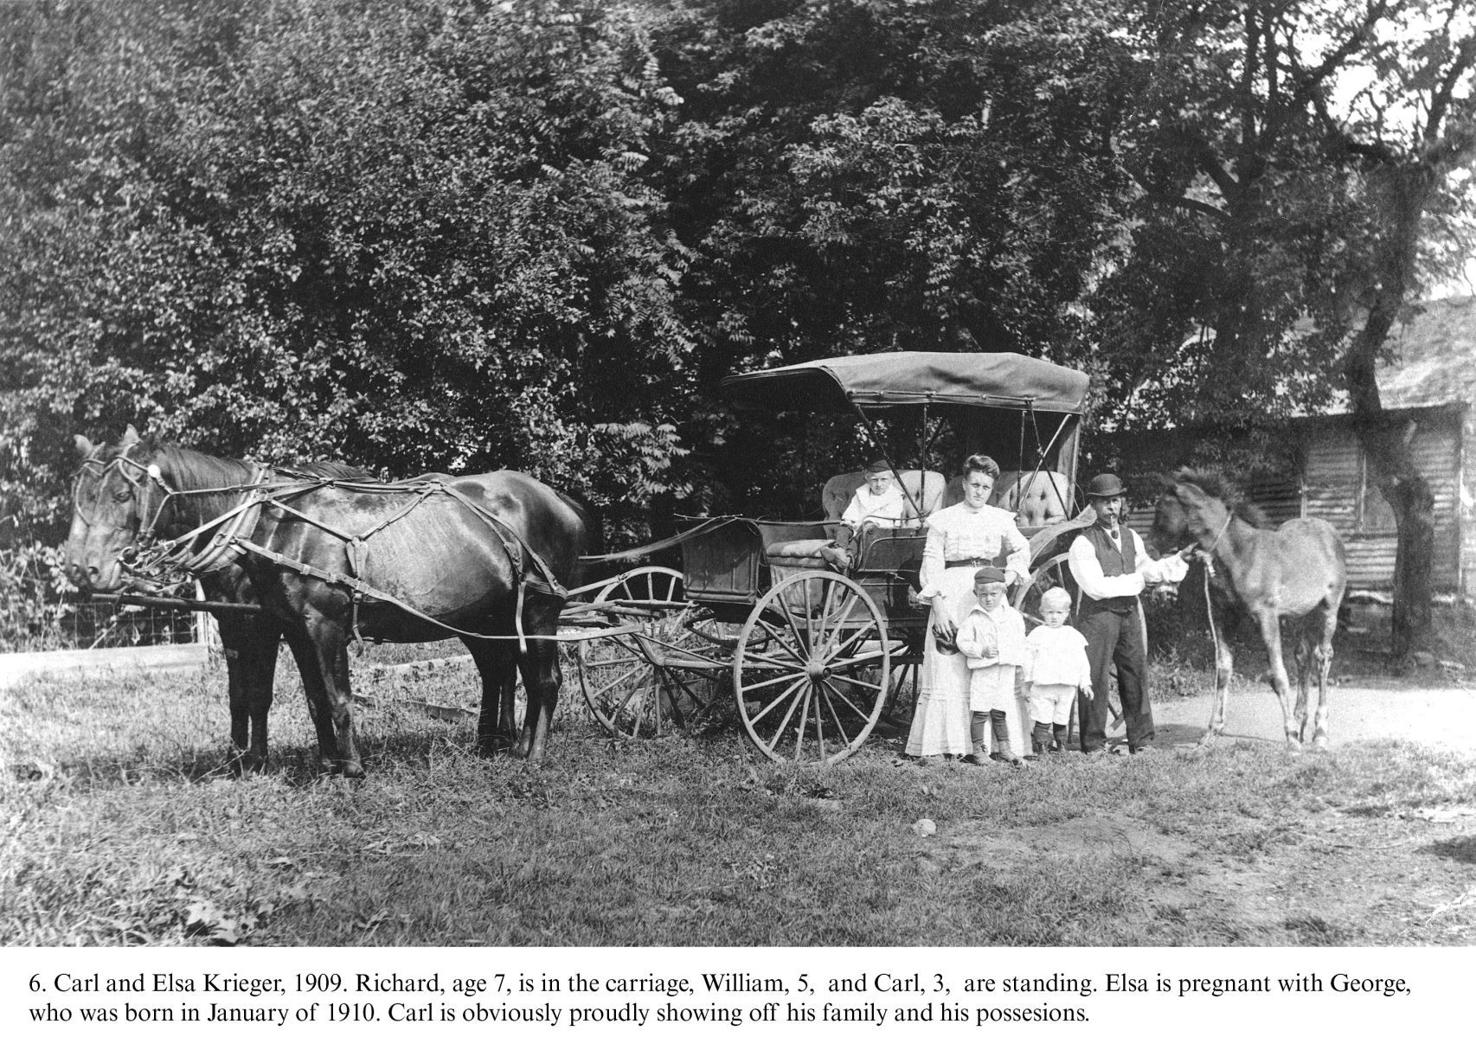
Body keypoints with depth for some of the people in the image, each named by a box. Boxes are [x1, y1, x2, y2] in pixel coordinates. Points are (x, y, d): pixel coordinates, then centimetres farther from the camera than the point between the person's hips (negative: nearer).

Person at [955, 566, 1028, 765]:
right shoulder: (972, 618, -4)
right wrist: (981, 651, -20)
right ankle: (977, 750, 2)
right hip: (981, 671, -3)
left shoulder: (1013, 616, 7)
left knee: (1000, 712, 11)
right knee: (980, 712, -5)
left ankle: (1003, 748, 21)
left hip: (1006, 671, 3)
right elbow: (963, 642, -7)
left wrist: (1018, 662, 11)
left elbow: (1020, 640, 17)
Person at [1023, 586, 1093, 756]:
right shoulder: (1037, 634, 3)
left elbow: (1082, 661, 12)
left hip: (1067, 686, 2)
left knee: (1062, 721, 9)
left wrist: (1085, 683, 8)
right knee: (1043, 721, -4)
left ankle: (1060, 745, 20)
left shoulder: (1074, 636, 9)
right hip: (1042, 685, -2)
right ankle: (1040, 747, 0)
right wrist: (1028, 680, 0)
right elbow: (1028, 659, 4)